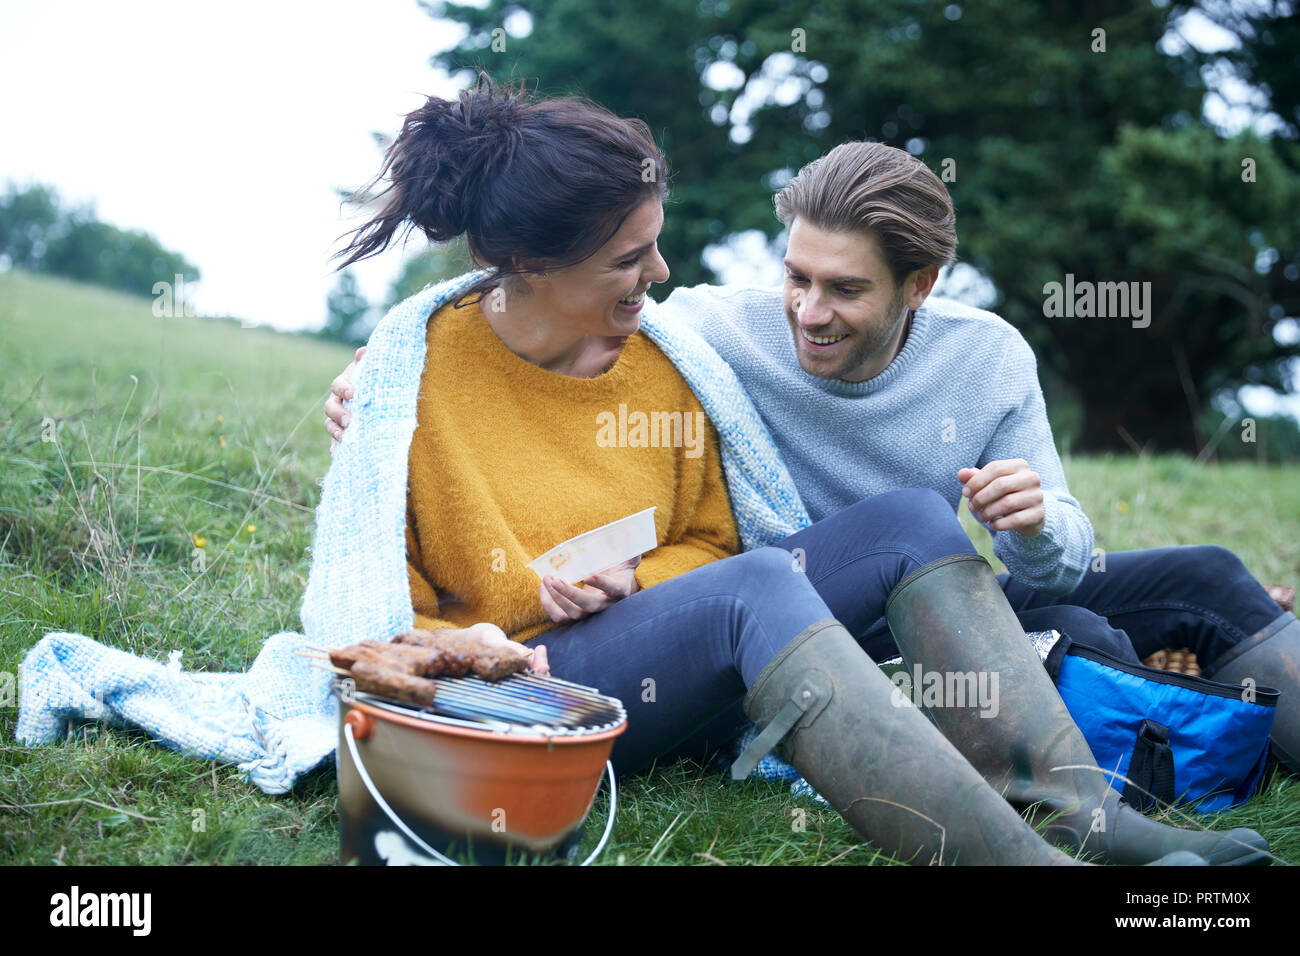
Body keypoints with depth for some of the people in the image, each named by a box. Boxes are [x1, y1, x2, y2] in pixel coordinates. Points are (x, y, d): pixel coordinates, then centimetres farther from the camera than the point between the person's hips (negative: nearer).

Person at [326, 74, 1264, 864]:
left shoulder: (659, 360, 5)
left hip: (662, 648, 6)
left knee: (911, 521, -11)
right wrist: (531, 601, -20)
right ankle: (1017, 858, -44)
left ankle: (1084, 810, -25)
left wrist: (632, 582, -8)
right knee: (756, 584, -35)